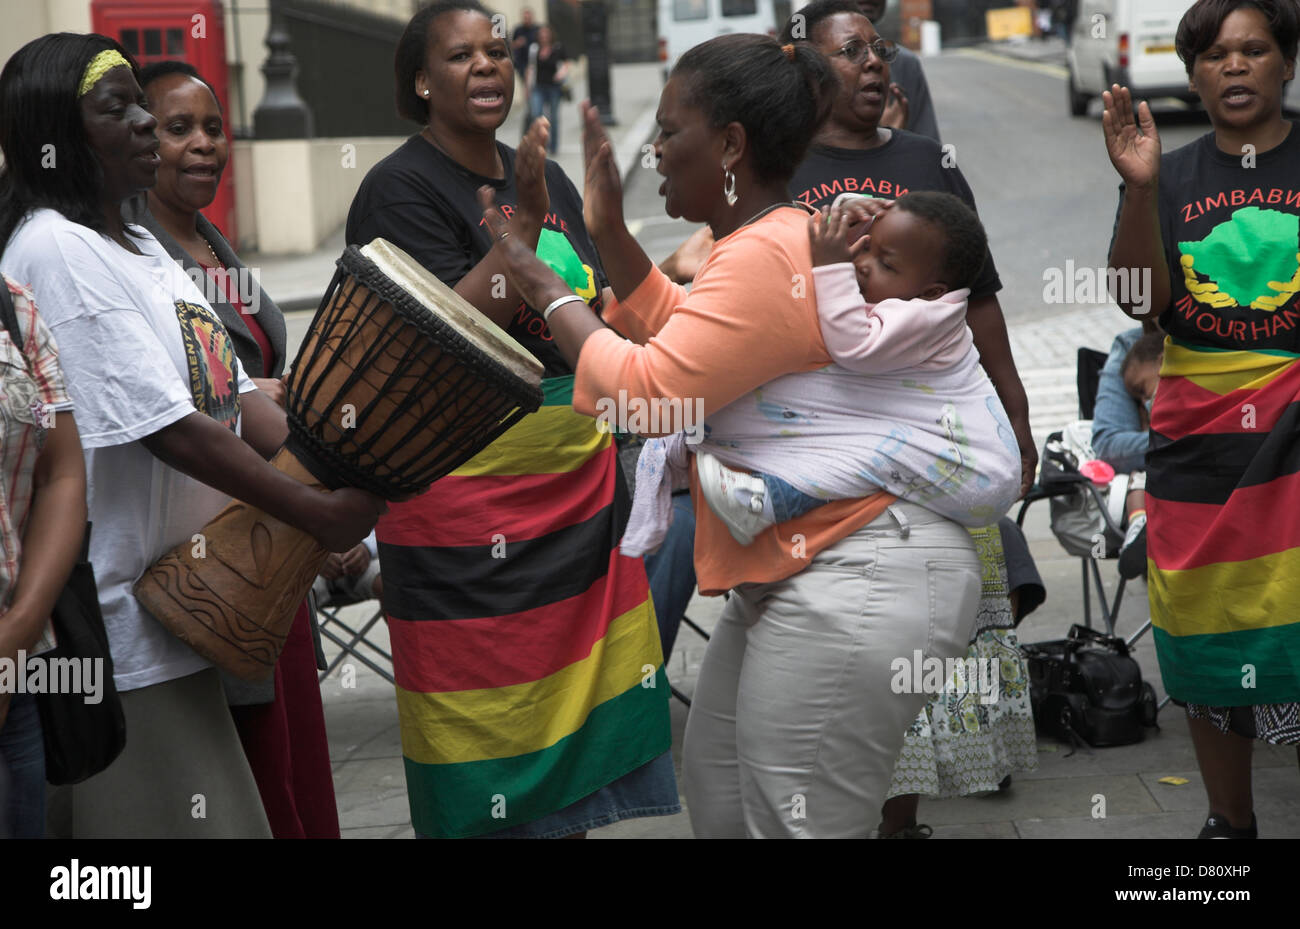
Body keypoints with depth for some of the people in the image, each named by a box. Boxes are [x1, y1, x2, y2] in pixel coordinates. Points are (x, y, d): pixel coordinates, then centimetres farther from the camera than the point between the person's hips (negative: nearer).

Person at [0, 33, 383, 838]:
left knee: (218, 809, 14)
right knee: (159, 811, -3)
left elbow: (235, 394, 10)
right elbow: (169, 430, -21)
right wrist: (318, 515, -16)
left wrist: (347, 481, -3)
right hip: (120, 616, -9)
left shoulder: (137, 245, 14)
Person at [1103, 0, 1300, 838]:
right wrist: (1140, 189, -15)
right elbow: (1140, 299, -4)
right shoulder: (1171, 178, 11)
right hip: (1197, 439, 3)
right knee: (1208, 647, 10)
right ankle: (1230, 823, 26)